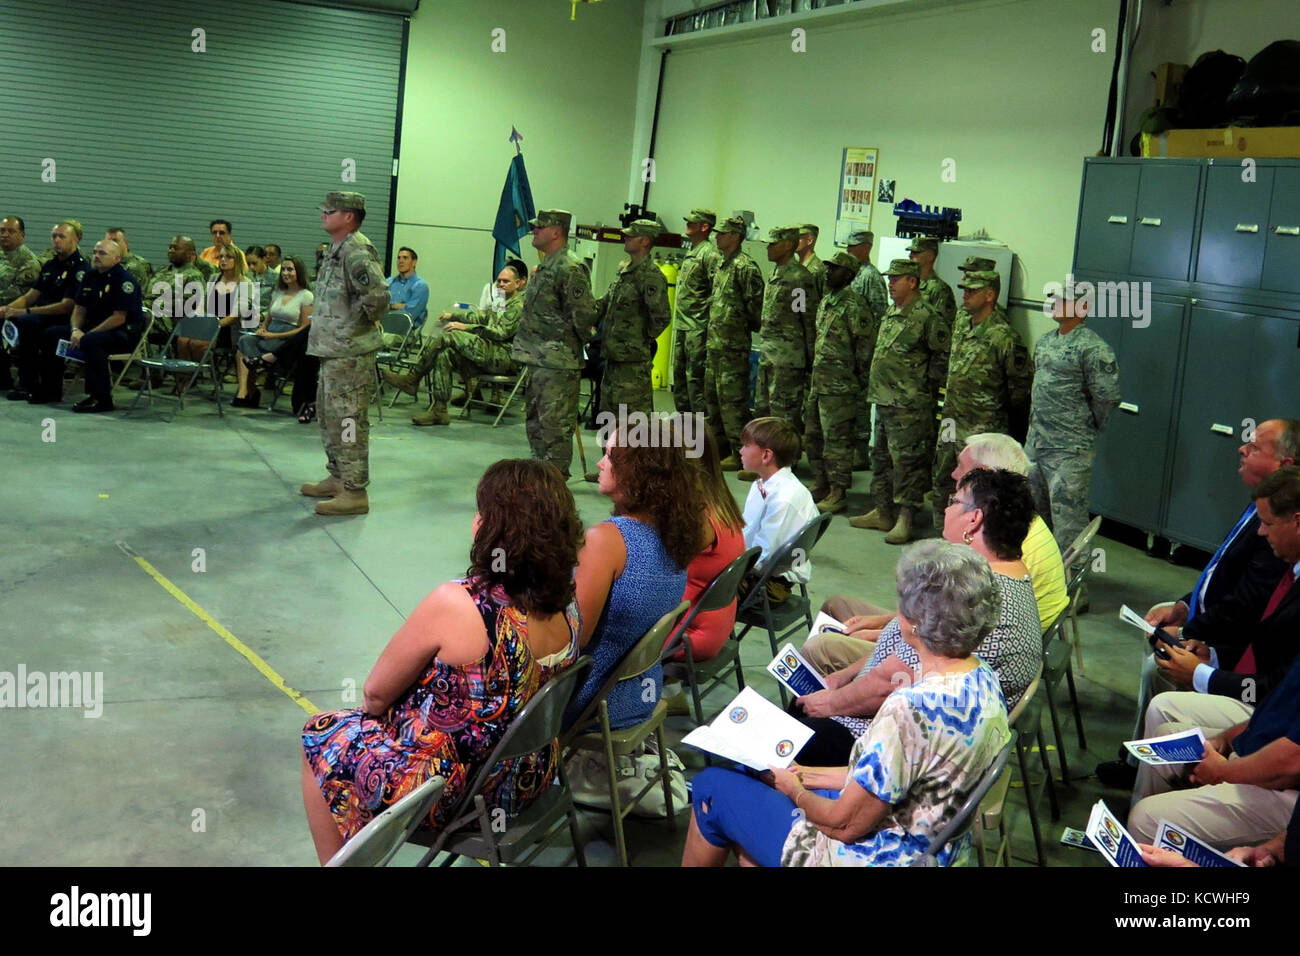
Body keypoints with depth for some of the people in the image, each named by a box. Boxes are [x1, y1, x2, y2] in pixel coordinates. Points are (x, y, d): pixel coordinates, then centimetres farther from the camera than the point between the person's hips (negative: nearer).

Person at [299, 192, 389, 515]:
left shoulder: (357, 252, -16)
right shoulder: (336, 251, 16)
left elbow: (377, 296, -29)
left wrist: (357, 321, -16)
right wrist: (329, 327, 16)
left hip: (349, 355, -11)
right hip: (332, 351, 11)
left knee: (347, 421, -7)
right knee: (329, 416, 19)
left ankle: (354, 491, -2)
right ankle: (337, 478, 31)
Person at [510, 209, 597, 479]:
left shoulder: (570, 269, -16)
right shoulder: (545, 267, 17)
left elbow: (584, 314, -20)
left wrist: (577, 342, -6)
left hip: (557, 361, -11)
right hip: (538, 360, 11)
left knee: (555, 422, -6)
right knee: (534, 419, 17)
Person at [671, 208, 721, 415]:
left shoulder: (710, 254, -12)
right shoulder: (690, 252, 18)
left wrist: (711, 326, -19)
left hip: (698, 327, -10)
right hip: (681, 325, 10)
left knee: (695, 375, -9)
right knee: (679, 372, 14)